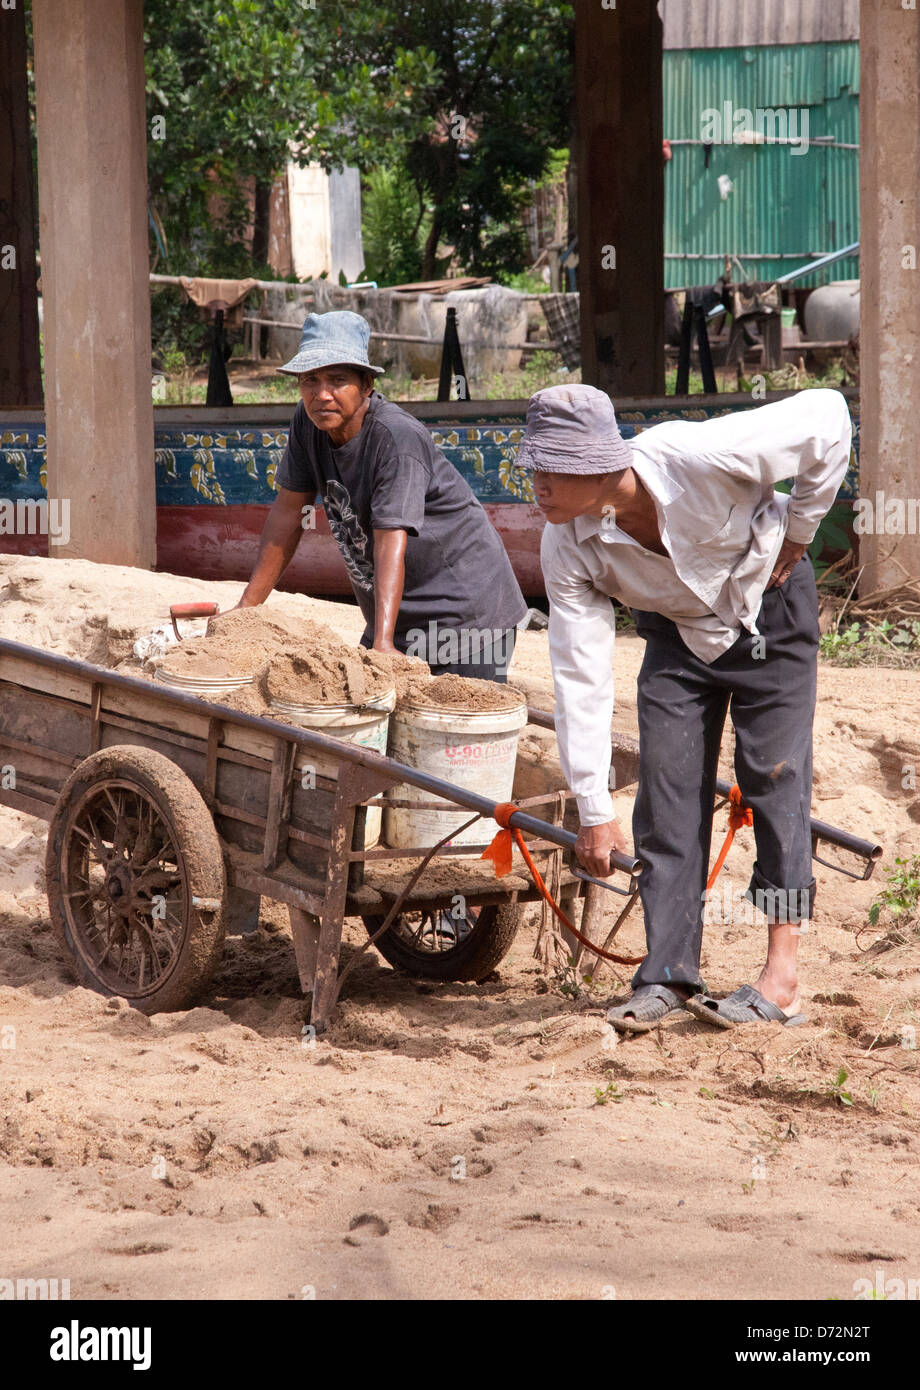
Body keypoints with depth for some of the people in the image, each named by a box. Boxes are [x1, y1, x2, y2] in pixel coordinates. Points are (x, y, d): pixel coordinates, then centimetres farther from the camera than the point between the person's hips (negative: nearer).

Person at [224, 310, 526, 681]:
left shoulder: (397, 438, -24)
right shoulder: (308, 424, -3)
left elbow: (391, 543, -31)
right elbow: (288, 513, 5)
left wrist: (383, 643, -38)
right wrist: (246, 607, 4)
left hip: (467, 610, -7)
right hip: (401, 616, 7)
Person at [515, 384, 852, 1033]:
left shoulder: (698, 456, -37)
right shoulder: (567, 549, -25)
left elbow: (827, 418, -25)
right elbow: (581, 678, -20)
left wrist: (798, 533, -14)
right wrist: (594, 812, -18)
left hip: (769, 611, -3)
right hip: (678, 633, 3)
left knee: (774, 773, -7)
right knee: (667, 787, -6)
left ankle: (783, 975, -4)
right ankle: (668, 977, 0)